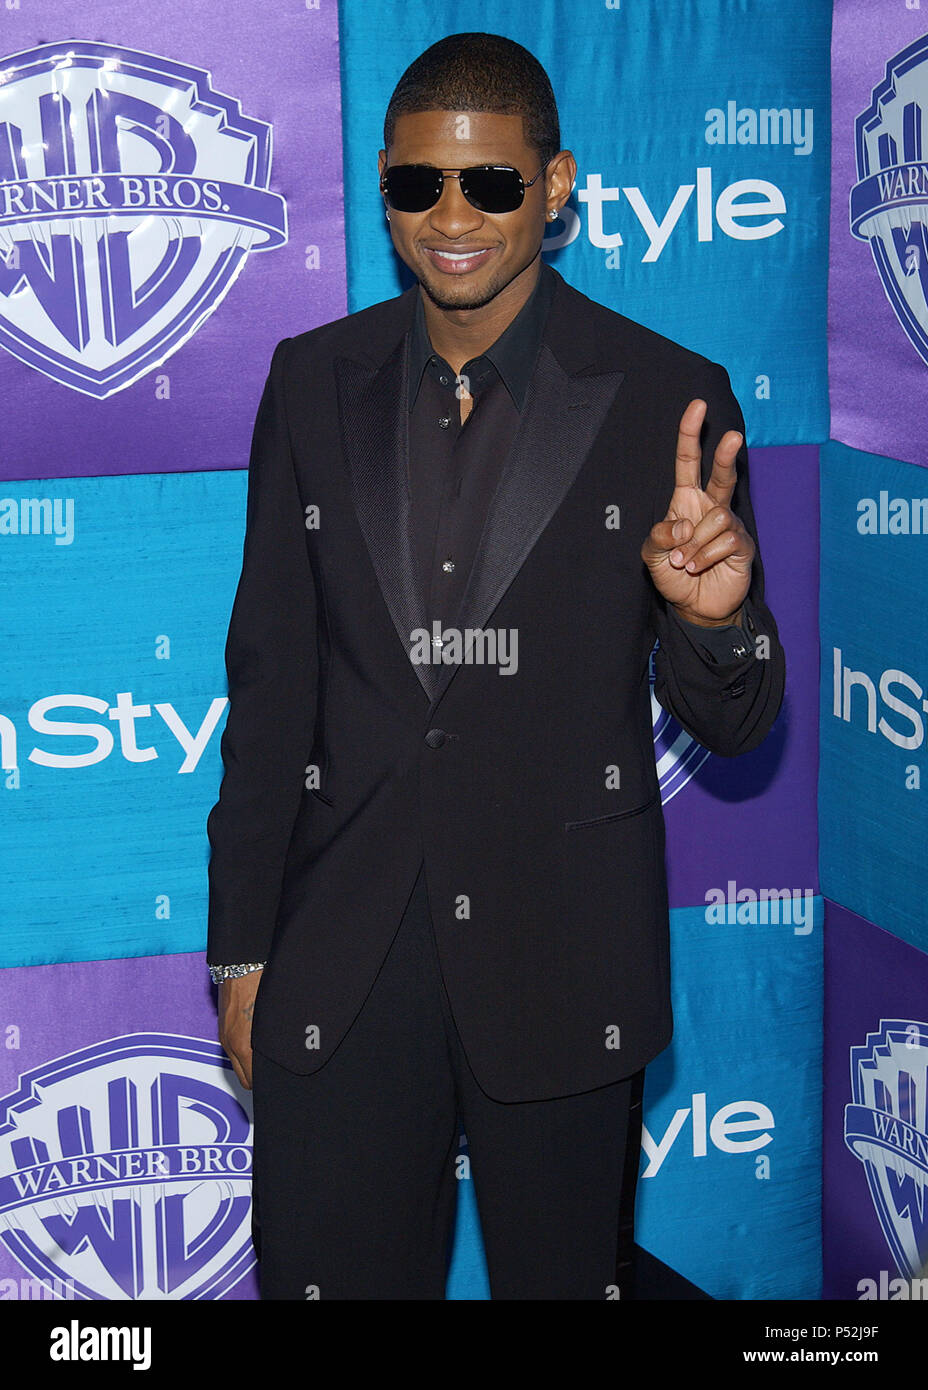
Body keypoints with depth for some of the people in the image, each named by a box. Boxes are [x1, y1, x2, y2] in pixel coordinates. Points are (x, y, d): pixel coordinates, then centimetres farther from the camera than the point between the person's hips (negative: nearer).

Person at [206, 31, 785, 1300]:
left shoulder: (667, 400, -6)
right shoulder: (314, 383, 2)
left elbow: (730, 724, -1)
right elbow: (271, 676, 7)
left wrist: (713, 615, -25)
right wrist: (241, 949, 7)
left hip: (560, 958, -1)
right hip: (339, 966, 2)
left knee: (567, 1276, 15)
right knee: (329, 1274, 11)